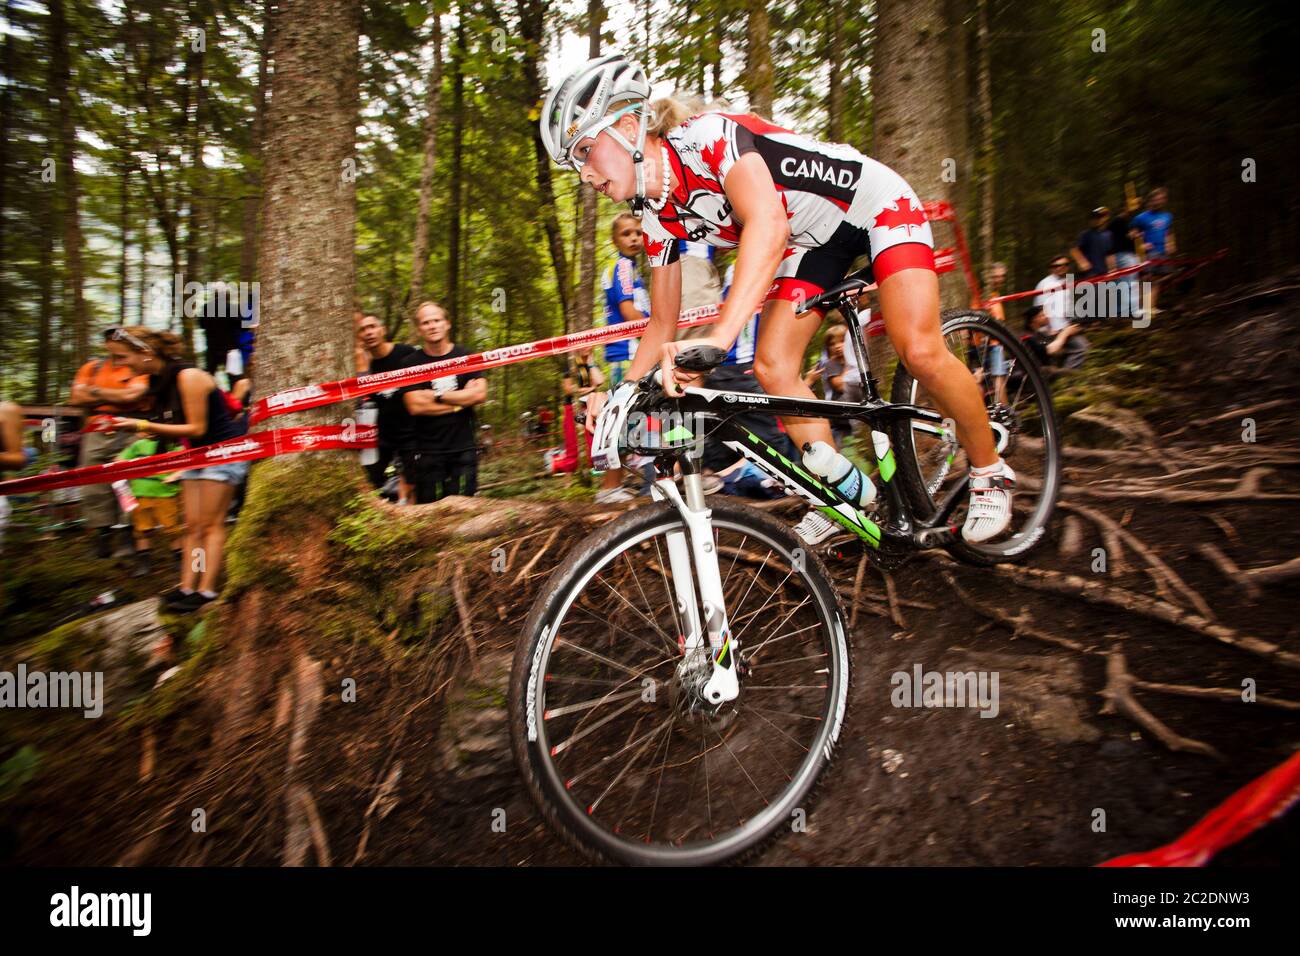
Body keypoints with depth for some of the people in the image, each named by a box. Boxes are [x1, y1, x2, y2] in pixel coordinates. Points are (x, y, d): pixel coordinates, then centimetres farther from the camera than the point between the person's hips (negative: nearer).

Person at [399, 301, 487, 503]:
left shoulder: (466, 356, 6)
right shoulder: (412, 363, 2)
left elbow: (480, 394, -7)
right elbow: (415, 406, -9)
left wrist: (437, 396, -9)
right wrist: (461, 399, -7)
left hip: (464, 447, 1)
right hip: (428, 450, -1)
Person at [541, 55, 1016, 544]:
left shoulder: (707, 135, -30)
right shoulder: (658, 216, -7)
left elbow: (768, 224, -48)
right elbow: (662, 324, 1)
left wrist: (717, 338, -60)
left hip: (874, 202, -7)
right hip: (813, 239, 7)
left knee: (920, 351, -23)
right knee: (772, 367, -9)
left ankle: (989, 473, 2)